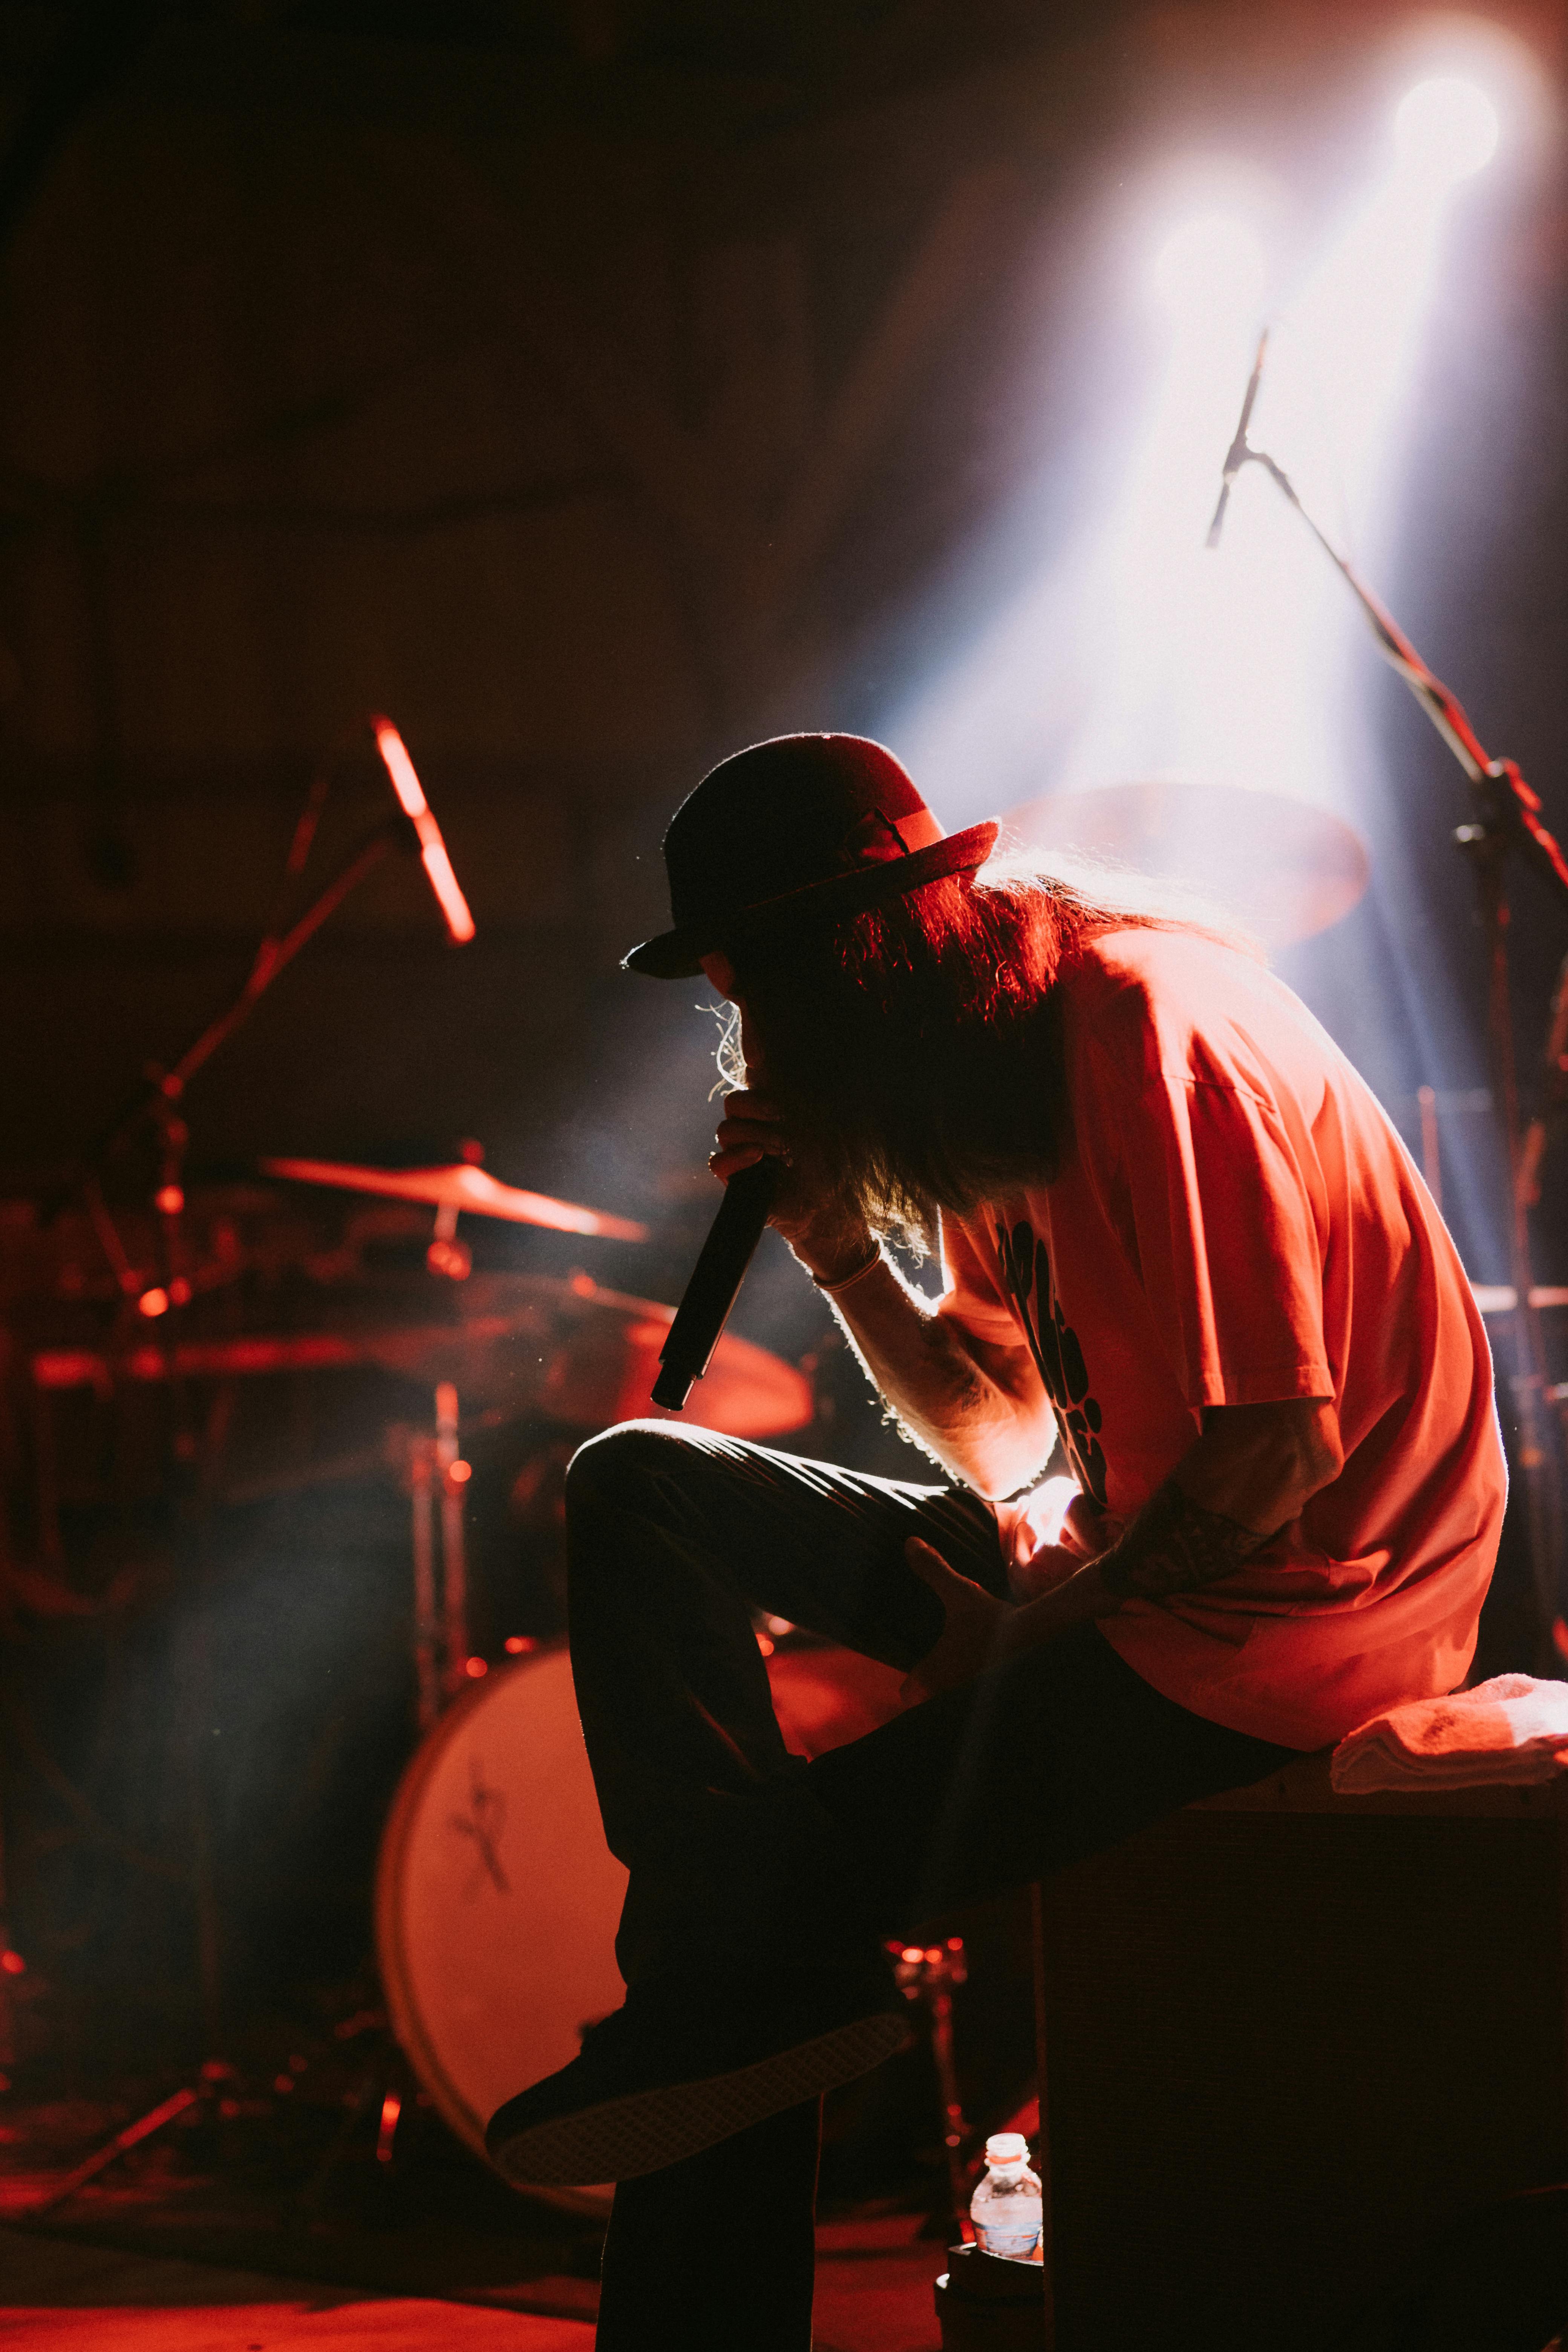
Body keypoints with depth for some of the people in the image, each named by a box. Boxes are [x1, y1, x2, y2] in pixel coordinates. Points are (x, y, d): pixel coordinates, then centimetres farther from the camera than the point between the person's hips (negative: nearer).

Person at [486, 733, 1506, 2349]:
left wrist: (1031, 1630, -13)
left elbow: (1280, 1446, -23)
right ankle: (719, 1987, -12)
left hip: (1273, 1615, -10)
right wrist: (842, 1249, -1)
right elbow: (1012, 1441, 13)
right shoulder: (985, 1078, 10)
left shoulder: (1145, 1031, -20)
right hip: (1112, 1557, 10)